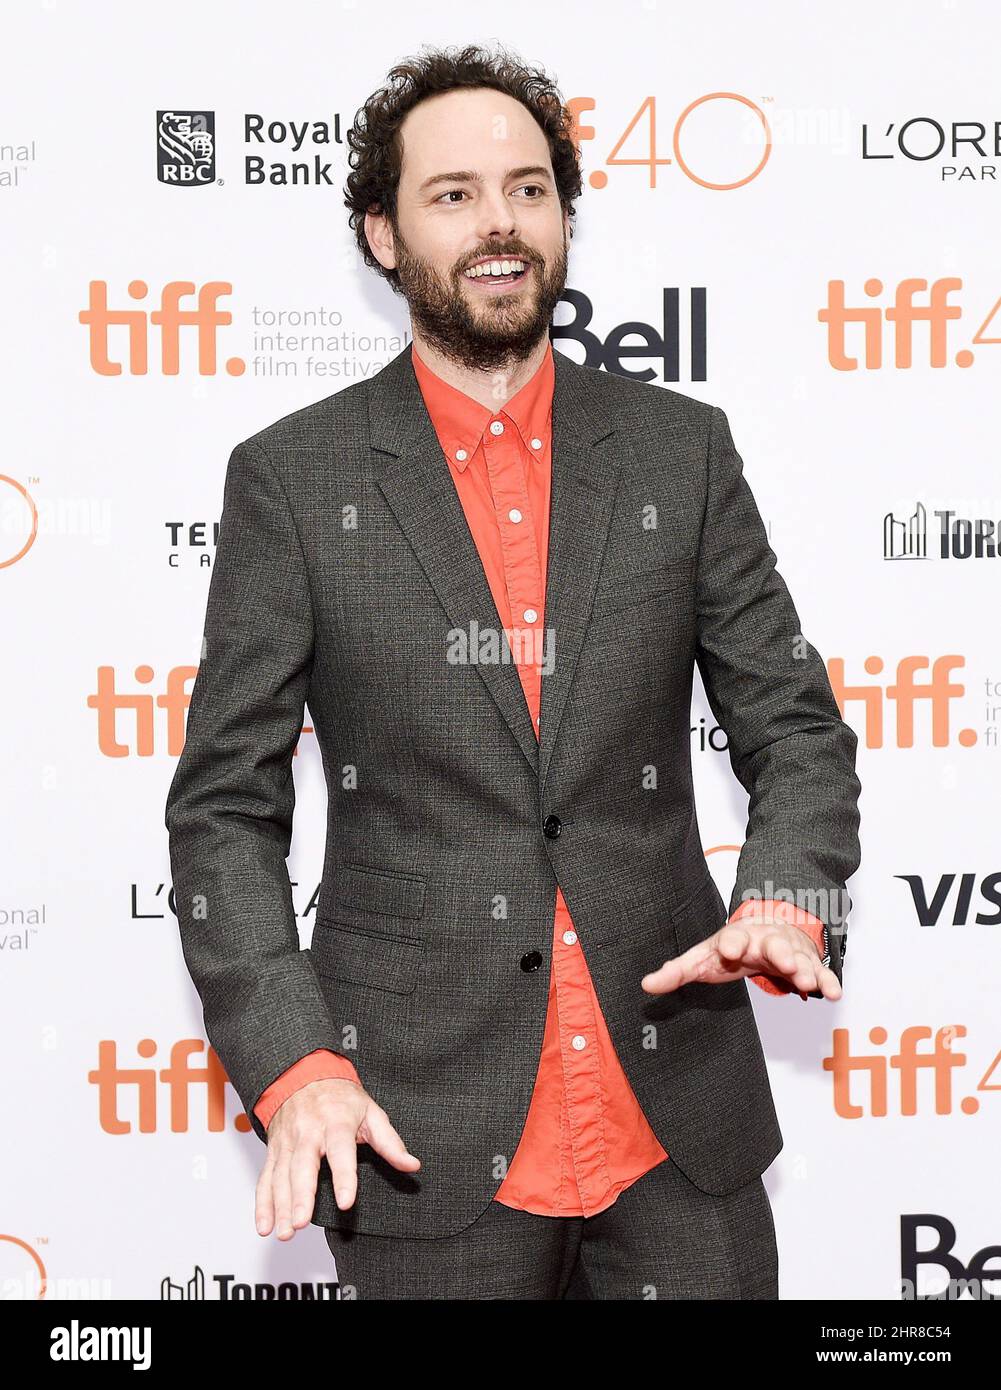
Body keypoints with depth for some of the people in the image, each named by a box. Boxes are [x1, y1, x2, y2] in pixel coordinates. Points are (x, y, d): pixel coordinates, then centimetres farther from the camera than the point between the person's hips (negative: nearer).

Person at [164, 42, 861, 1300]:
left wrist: (785, 900, -13)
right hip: (421, 1136, -2)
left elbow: (794, 727, 7)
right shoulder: (292, 478, 0)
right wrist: (292, 1066, -12)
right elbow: (226, 808, 0)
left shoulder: (683, 450, 6)